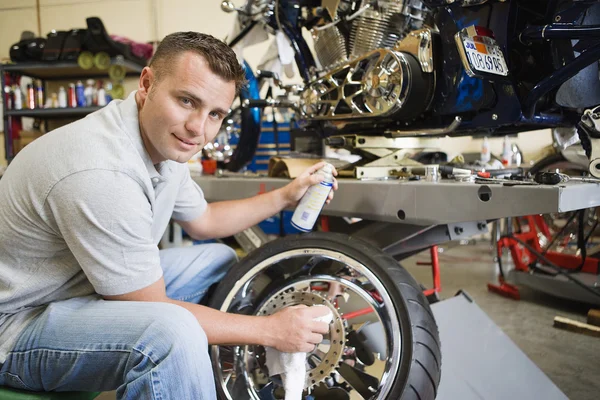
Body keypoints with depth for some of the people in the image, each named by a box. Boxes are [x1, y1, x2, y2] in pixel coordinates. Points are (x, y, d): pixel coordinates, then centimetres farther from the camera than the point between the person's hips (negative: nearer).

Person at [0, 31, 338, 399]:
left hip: (87, 285, 9)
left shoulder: (163, 140, -4)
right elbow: (154, 310, -25)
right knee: (172, 333, -36)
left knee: (219, 260, 12)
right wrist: (271, 330, -19)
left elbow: (203, 221, 13)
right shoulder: (104, 176, -33)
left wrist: (285, 197, 8)